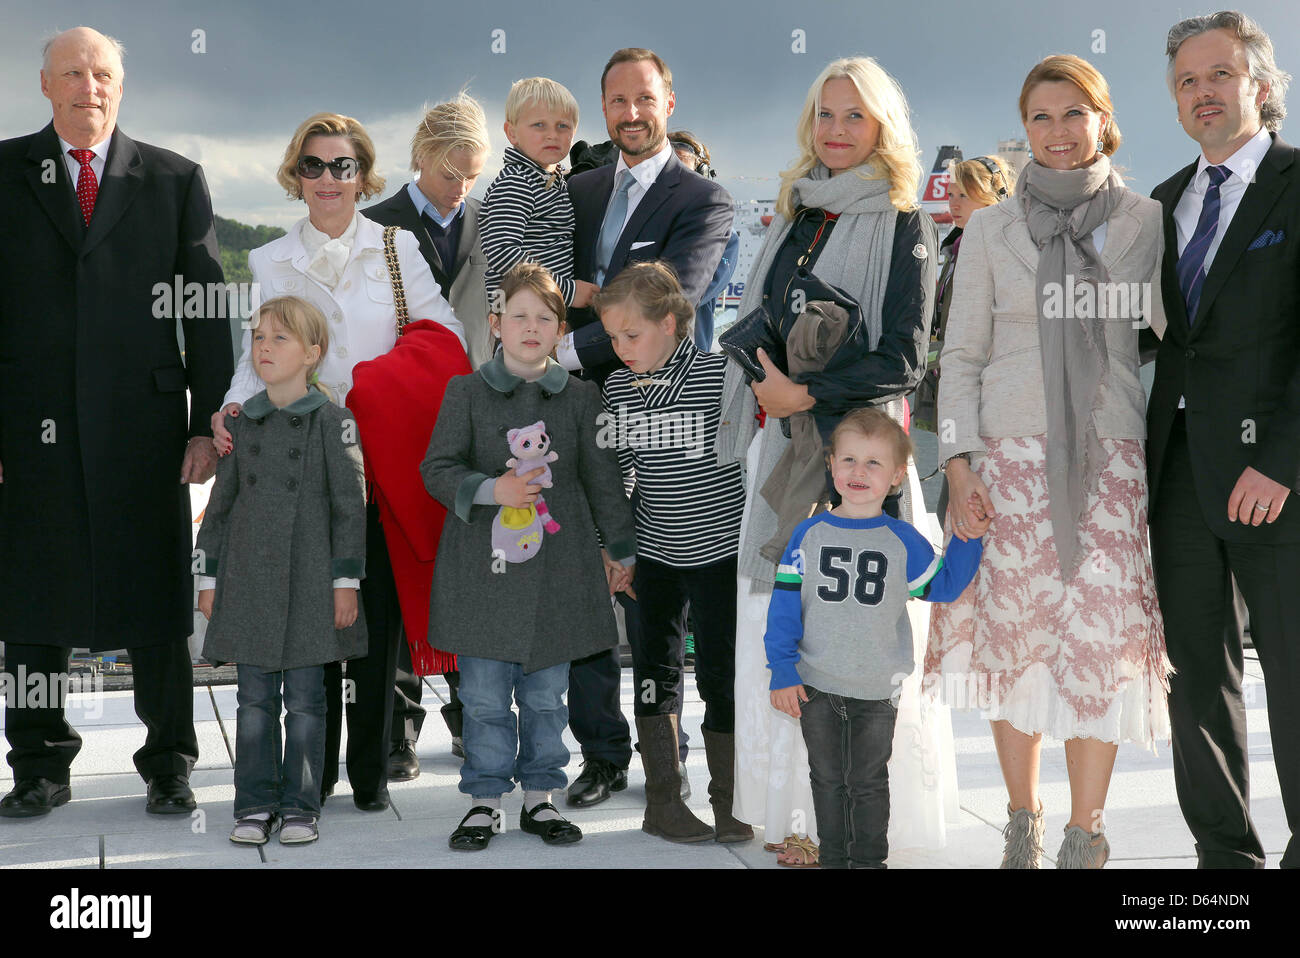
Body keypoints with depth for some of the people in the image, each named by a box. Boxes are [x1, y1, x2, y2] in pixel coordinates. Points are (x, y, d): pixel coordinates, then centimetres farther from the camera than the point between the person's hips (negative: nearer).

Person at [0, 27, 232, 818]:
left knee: (157, 602, 5)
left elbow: (209, 312, 5)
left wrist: (209, 423, -2)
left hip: (143, 422, -1)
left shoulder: (176, 180, 7)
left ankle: (170, 766, 19)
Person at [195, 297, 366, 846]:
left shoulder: (332, 422, -2)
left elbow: (350, 505, -3)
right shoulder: (240, 422, 9)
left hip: (309, 579, -3)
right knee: (254, 698, 6)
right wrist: (208, 577, 10)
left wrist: (346, 580, -7)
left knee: (304, 698, 2)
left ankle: (300, 806, 11)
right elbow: (221, 503, 14)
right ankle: (255, 805, 14)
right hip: (248, 579, 3)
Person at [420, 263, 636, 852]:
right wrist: (492, 489, -17)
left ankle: (538, 798, 22)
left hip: (556, 566, 2)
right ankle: (485, 800, 16)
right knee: (485, 696, 3)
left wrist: (619, 548, 13)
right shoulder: (466, 392, 2)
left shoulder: (581, 398, 6)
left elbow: (603, 478, 12)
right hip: (484, 564, -1)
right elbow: (437, 468, -1)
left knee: (545, 693, 9)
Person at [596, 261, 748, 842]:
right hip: (652, 551, 4)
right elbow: (618, 472, 10)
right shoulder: (618, 386, 2)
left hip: (718, 549, -4)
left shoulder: (716, 374, -12)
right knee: (655, 670, 9)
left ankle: (727, 804, 15)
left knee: (720, 675, 1)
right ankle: (663, 800, 21)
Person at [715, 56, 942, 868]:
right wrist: (763, 392, 11)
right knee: (779, 633, 5)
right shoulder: (793, 218, 17)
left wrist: (807, 395, -16)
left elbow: (903, 359, -9)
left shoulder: (902, 227, -2)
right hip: (780, 450, 6)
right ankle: (796, 817, 16)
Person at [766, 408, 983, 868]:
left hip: (877, 691, 0)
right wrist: (783, 670, -8)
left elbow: (942, 588, 9)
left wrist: (967, 542, -2)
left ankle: (870, 859, 23)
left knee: (868, 781, 10)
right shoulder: (810, 533, -2)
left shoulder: (904, 541, -1)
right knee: (828, 779, 12)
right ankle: (833, 857, 25)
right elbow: (785, 602, -3)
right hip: (815, 686, 1)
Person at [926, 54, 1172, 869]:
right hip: (1012, 457, 0)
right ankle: (1023, 827, 16)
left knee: (1101, 644, -4)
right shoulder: (992, 229, 7)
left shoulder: (1149, 222, 7)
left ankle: (1086, 837, 8)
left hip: (1112, 458, 0)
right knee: (1016, 636, 1)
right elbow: (963, 356, 6)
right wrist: (959, 463, -4)